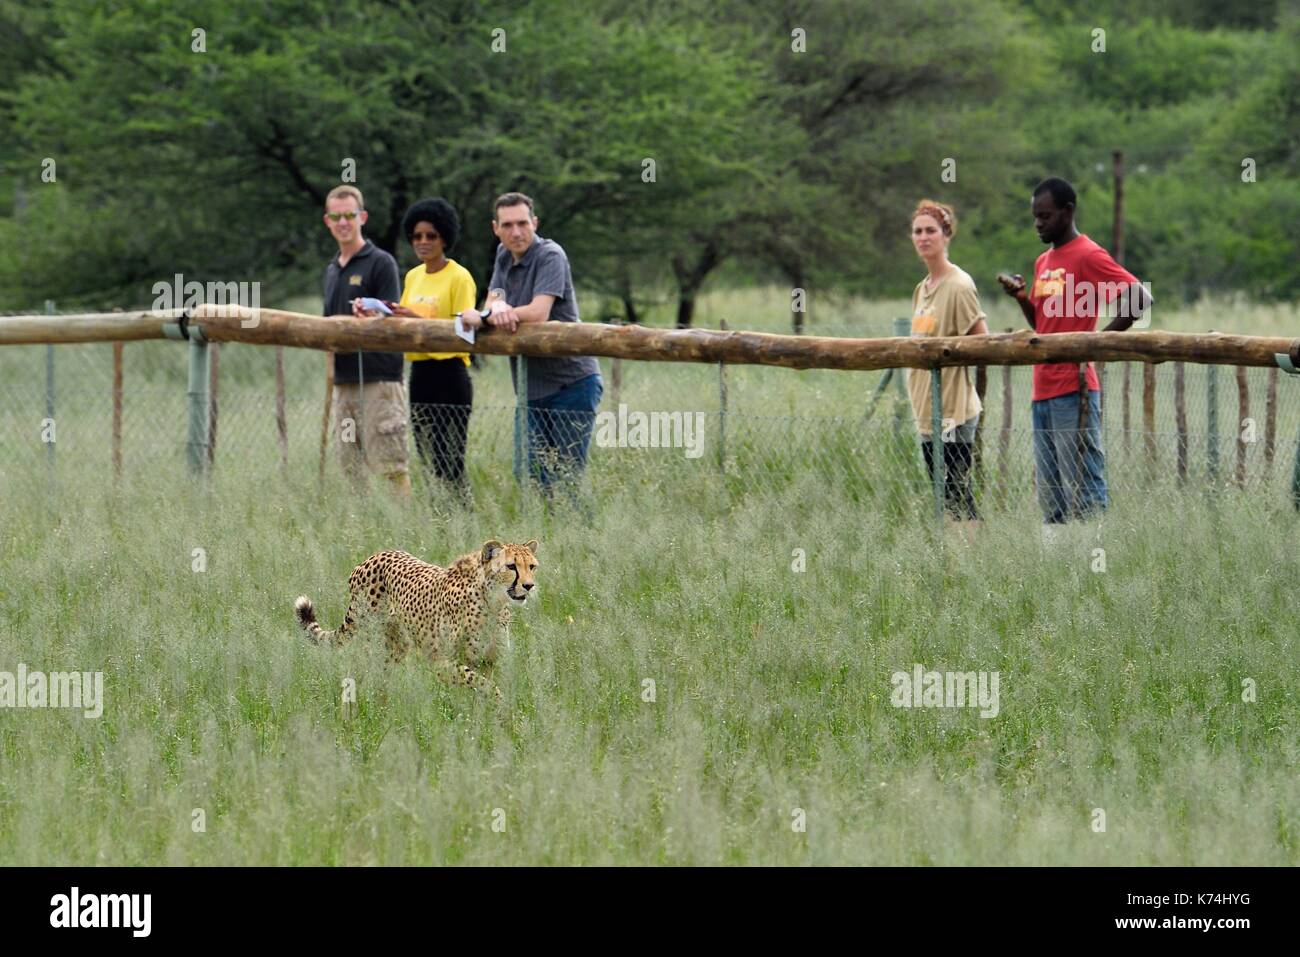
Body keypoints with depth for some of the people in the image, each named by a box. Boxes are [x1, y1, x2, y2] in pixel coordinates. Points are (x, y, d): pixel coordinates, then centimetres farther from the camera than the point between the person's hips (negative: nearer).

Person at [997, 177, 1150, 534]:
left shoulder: (1088, 256, -8)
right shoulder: (1043, 263, 19)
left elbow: (1139, 299, -16)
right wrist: (1022, 297, 9)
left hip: (1074, 388, -9)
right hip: (1043, 390, 9)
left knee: (1083, 489, -10)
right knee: (1049, 494, 8)